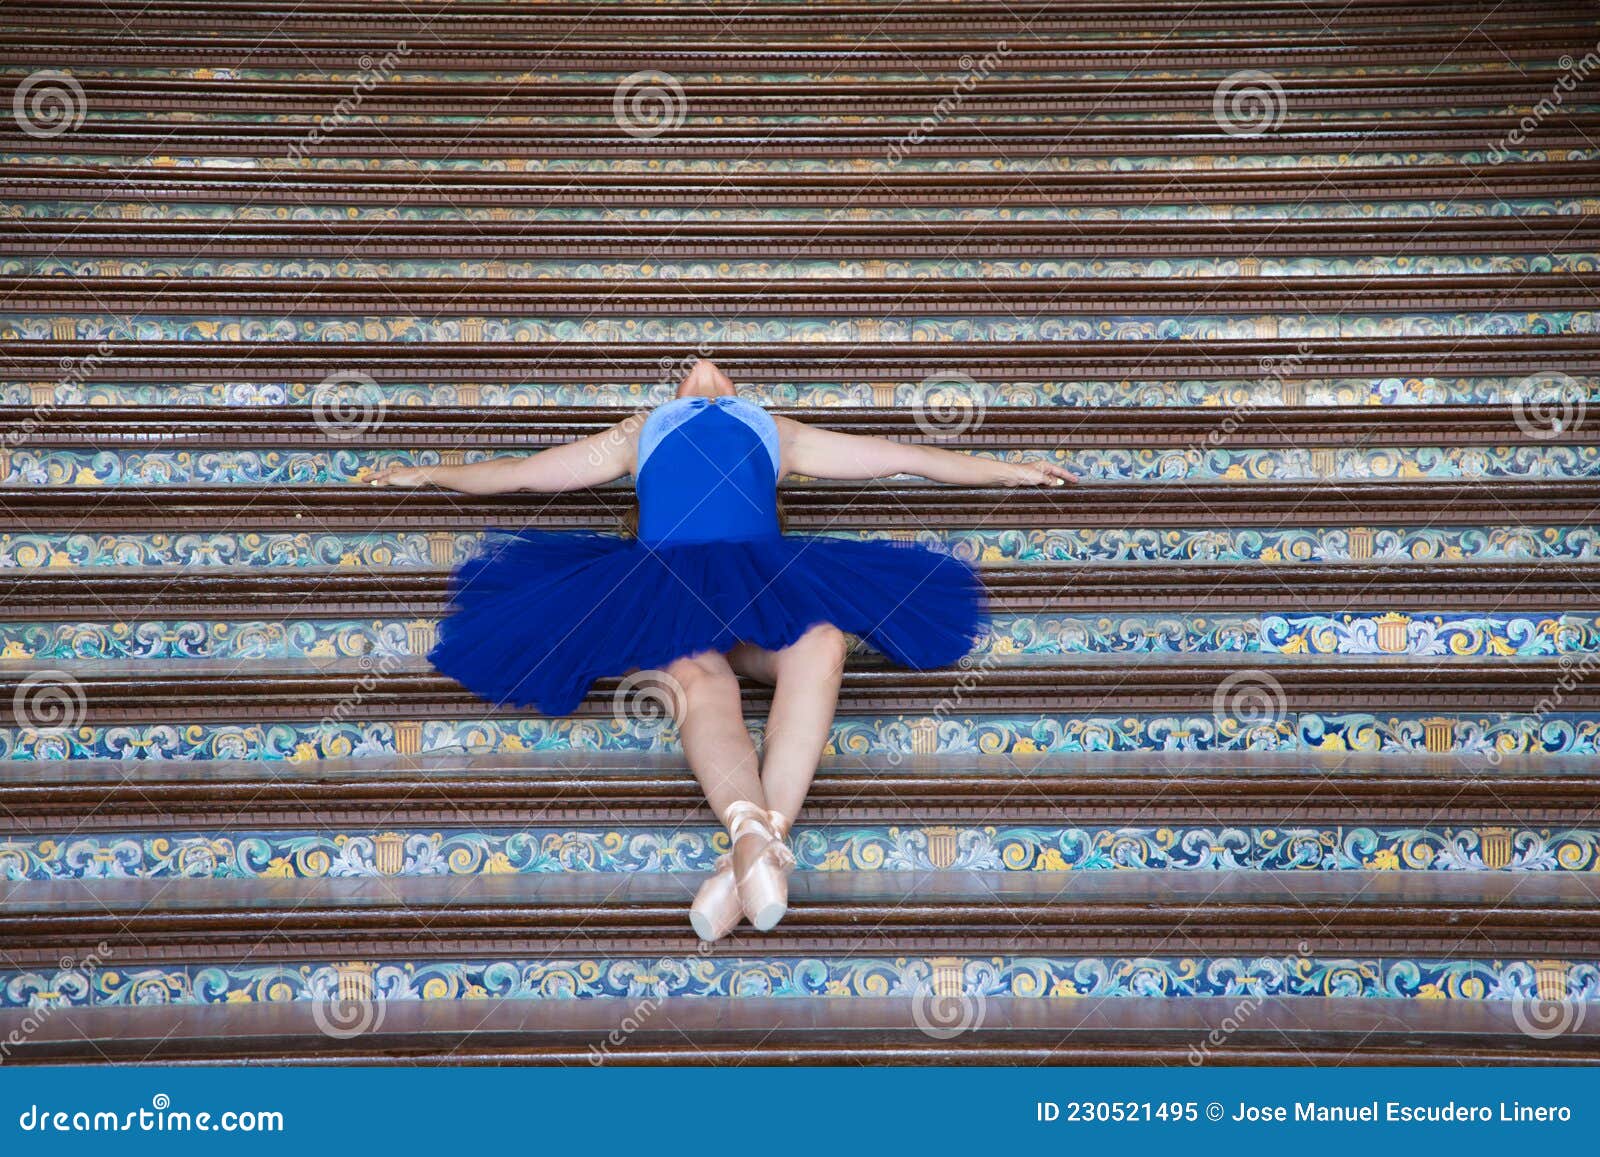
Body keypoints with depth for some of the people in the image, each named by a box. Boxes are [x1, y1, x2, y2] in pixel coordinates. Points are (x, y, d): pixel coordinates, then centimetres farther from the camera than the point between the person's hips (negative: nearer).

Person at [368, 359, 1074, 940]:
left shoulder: (777, 433, 40)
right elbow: (521, 472, 45)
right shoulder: (640, 433, 40)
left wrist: (1005, 470, 39)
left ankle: (761, 841, -52)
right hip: (666, 577, -1)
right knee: (700, 682, -36)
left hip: (764, 576, 1)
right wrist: (431, 476, 44)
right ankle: (757, 840, -61)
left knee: (822, 641, -36)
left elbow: (905, 457, 40)